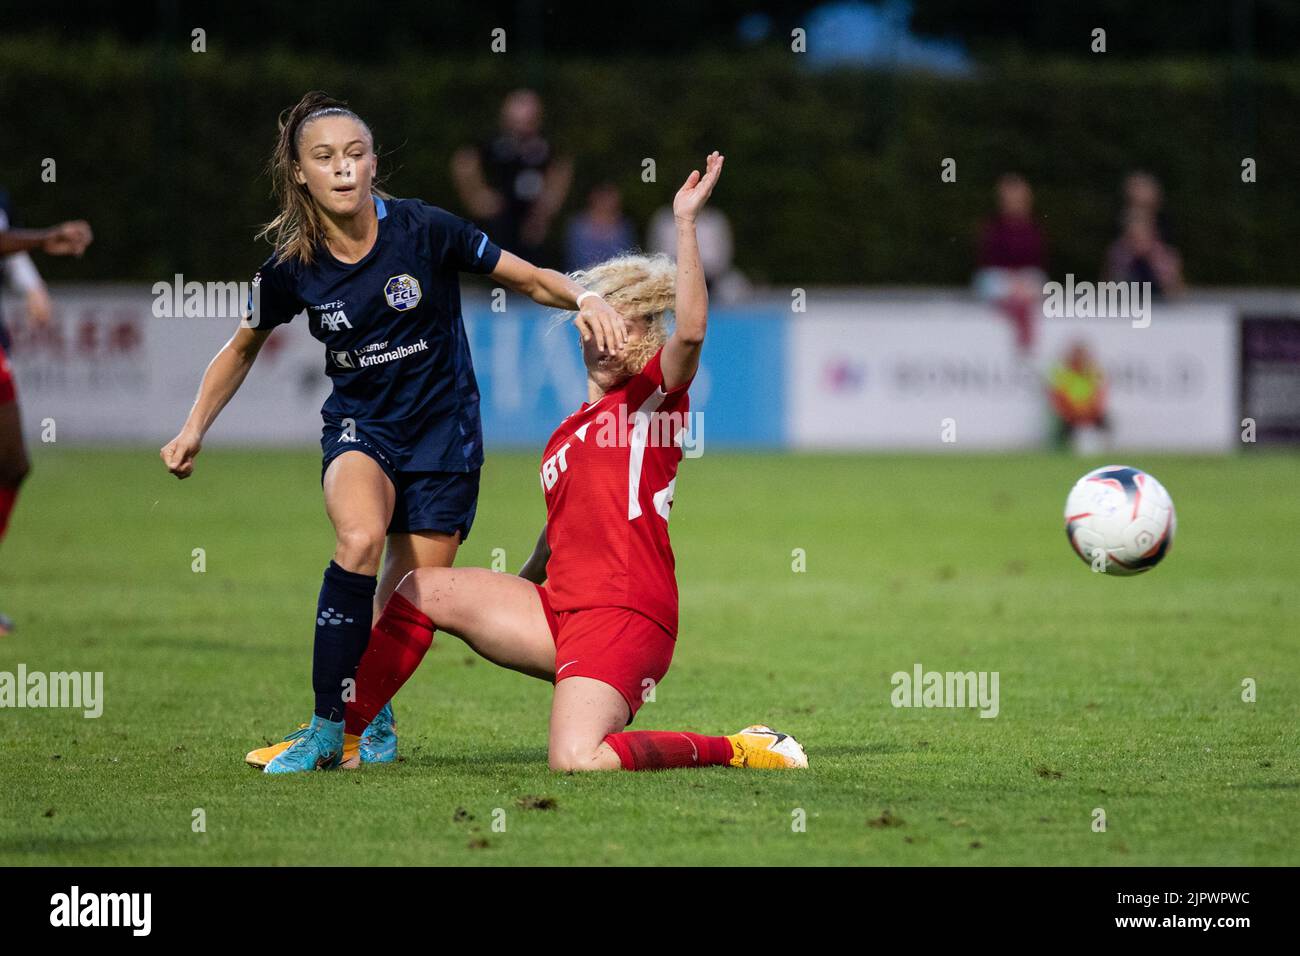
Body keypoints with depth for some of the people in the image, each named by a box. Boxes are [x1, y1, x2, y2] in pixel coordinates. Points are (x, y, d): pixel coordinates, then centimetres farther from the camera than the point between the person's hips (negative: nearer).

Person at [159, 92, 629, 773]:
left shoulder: (424, 230, -15)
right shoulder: (292, 265, -8)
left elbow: (532, 281, -5)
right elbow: (243, 347, 11)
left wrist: (586, 299, -25)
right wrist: (194, 429, 2)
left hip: (442, 433, 0)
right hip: (358, 429, 0)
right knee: (360, 539, -31)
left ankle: (373, 717, 32)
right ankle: (328, 729, -24)